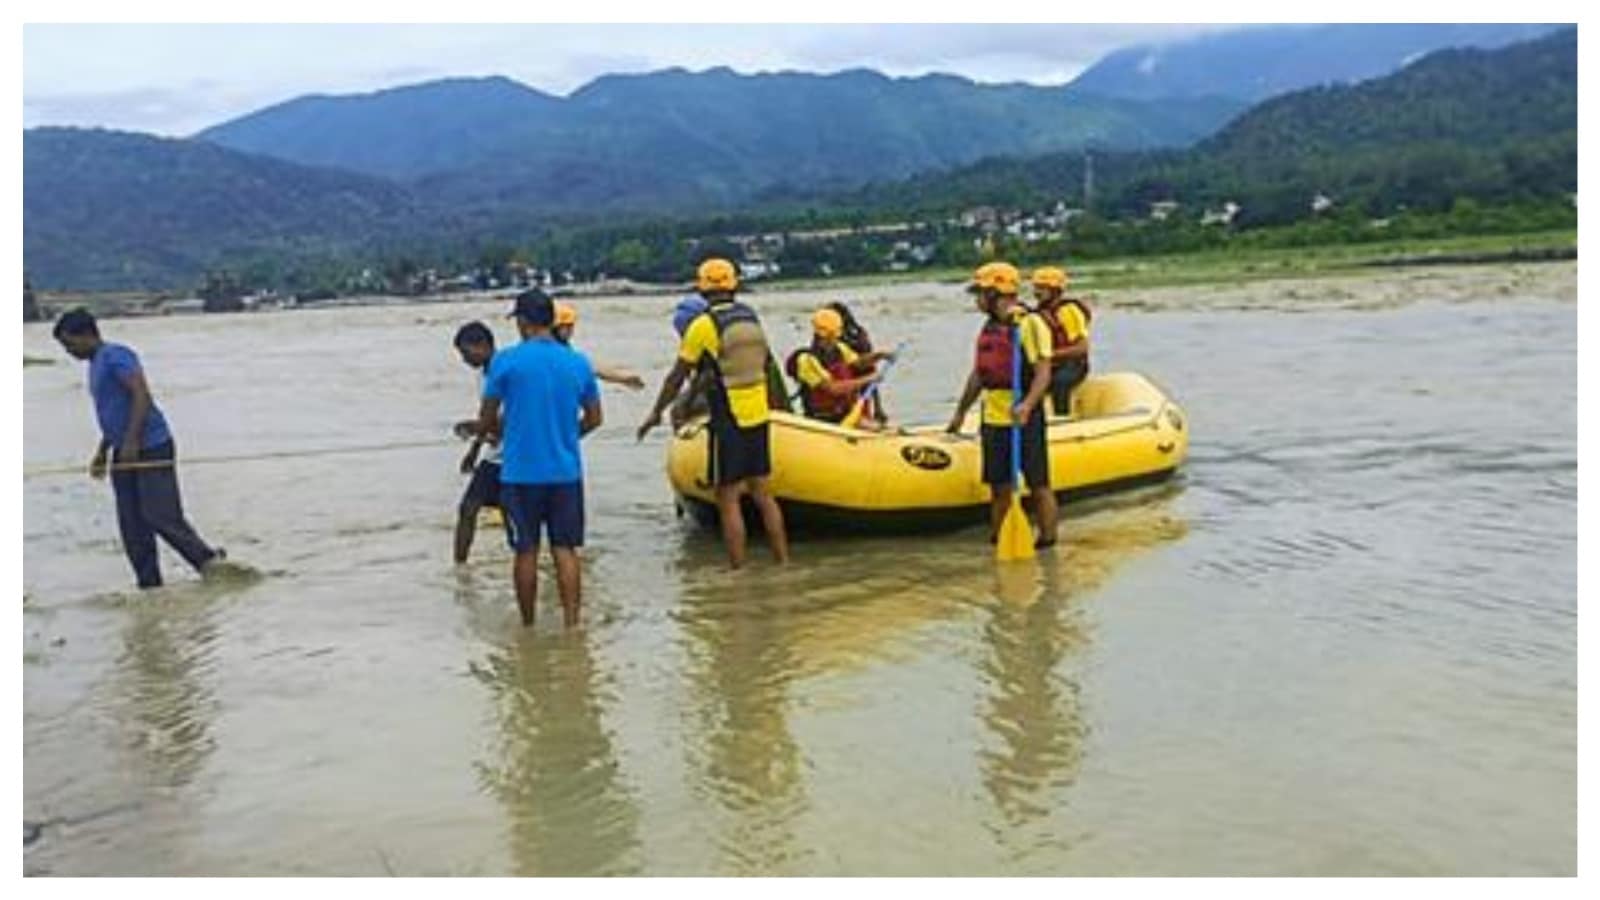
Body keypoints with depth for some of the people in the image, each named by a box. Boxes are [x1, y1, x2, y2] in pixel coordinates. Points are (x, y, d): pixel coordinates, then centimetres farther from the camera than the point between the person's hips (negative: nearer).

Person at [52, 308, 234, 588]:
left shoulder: (116, 356, -10)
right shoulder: (95, 365, 20)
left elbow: (142, 395, -21)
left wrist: (131, 441, -24)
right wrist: (102, 452, 23)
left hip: (151, 449, -10)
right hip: (124, 453, 10)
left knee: (160, 515, -13)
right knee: (132, 526, 6)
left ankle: (208, 561, -3)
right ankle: (149, 585, 9)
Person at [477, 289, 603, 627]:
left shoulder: (506, 361, -7)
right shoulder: (578, 362, 2)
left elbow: (487, 420, -1)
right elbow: (593, 419, 10)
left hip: (521, 473, -2)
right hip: (566, 471, 2)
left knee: (526, 552, 7)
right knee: (565, 550, 7)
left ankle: (528, 626, 16)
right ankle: (571, 624, 4)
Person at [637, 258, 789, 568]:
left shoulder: (703, 325, -10)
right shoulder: (752, 318, 7)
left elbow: (677, 376, -6)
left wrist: (656, 413, 4)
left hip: (729, 420, -6)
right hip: (759, 415, 6)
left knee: (728, 499, 1)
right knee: (761, 493, 13)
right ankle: (784, 562, 15)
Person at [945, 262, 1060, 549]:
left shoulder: (1030, 324, -10)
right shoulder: (989, 327, 14)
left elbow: (1043, 374, -17)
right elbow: (977, 375, 22)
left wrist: (1026, 405, -32)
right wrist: (961, 412, 24)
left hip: (1025, 419, -7)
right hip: (993, 420, 7)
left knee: (1038, 486, 0)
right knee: (999, 487, 11)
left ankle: (1047, 541, 7)